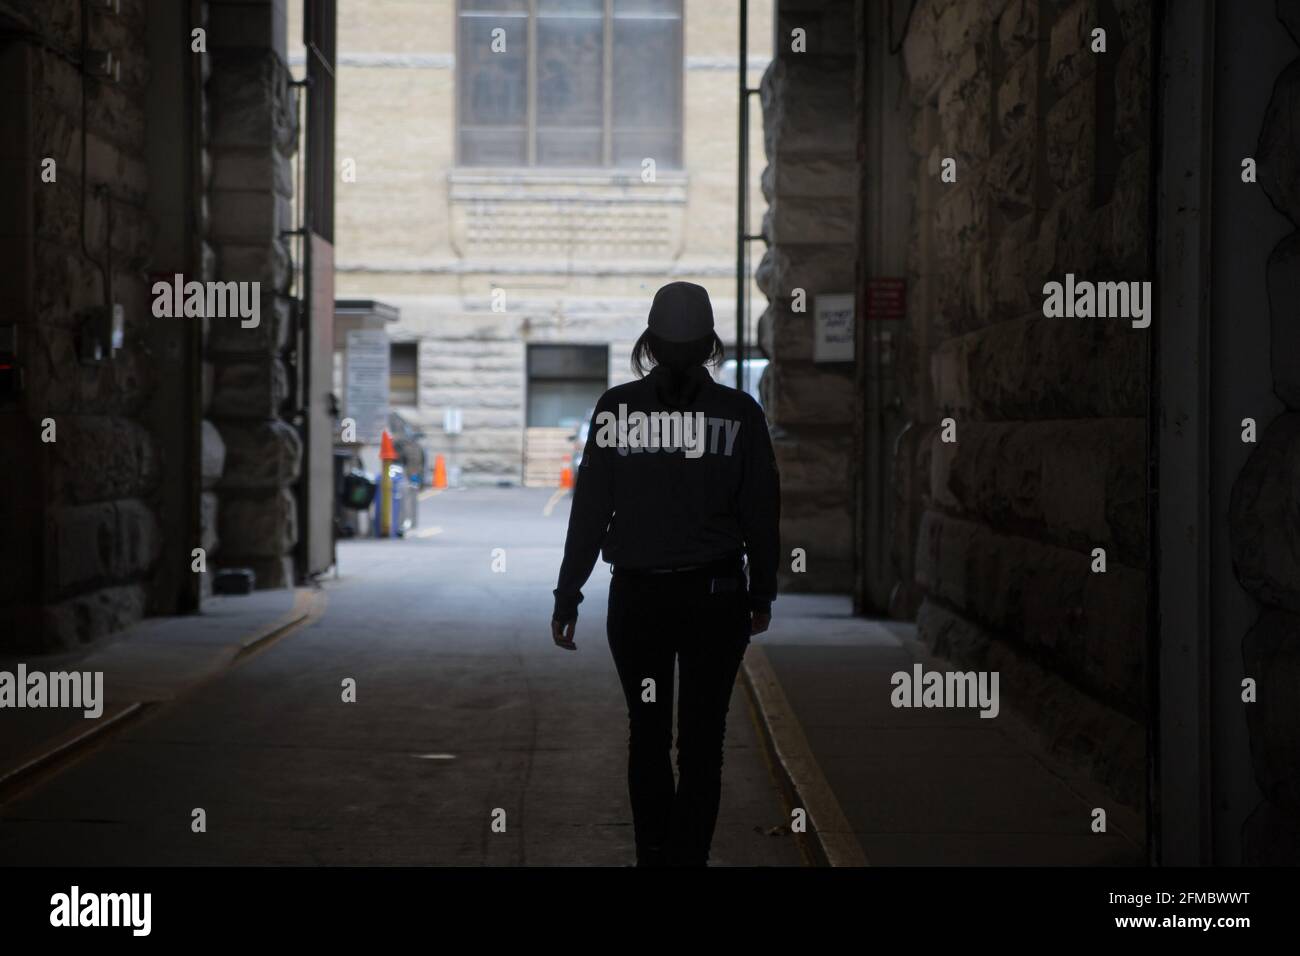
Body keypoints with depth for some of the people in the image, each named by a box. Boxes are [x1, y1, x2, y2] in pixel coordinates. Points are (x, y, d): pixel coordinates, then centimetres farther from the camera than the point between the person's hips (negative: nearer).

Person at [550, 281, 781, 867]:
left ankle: (653, 855, 24)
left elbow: (589, 508, -4)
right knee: (701, 741, 4)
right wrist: (762, 593, 13)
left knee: (647, 733, 16)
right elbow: (761, 510, 0)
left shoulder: (617, 406, -4)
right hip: (716, 595, -1)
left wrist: (567, 598, 1)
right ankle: (688, 857, 1)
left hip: (636, 597, 1)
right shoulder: (738, 412, -4)